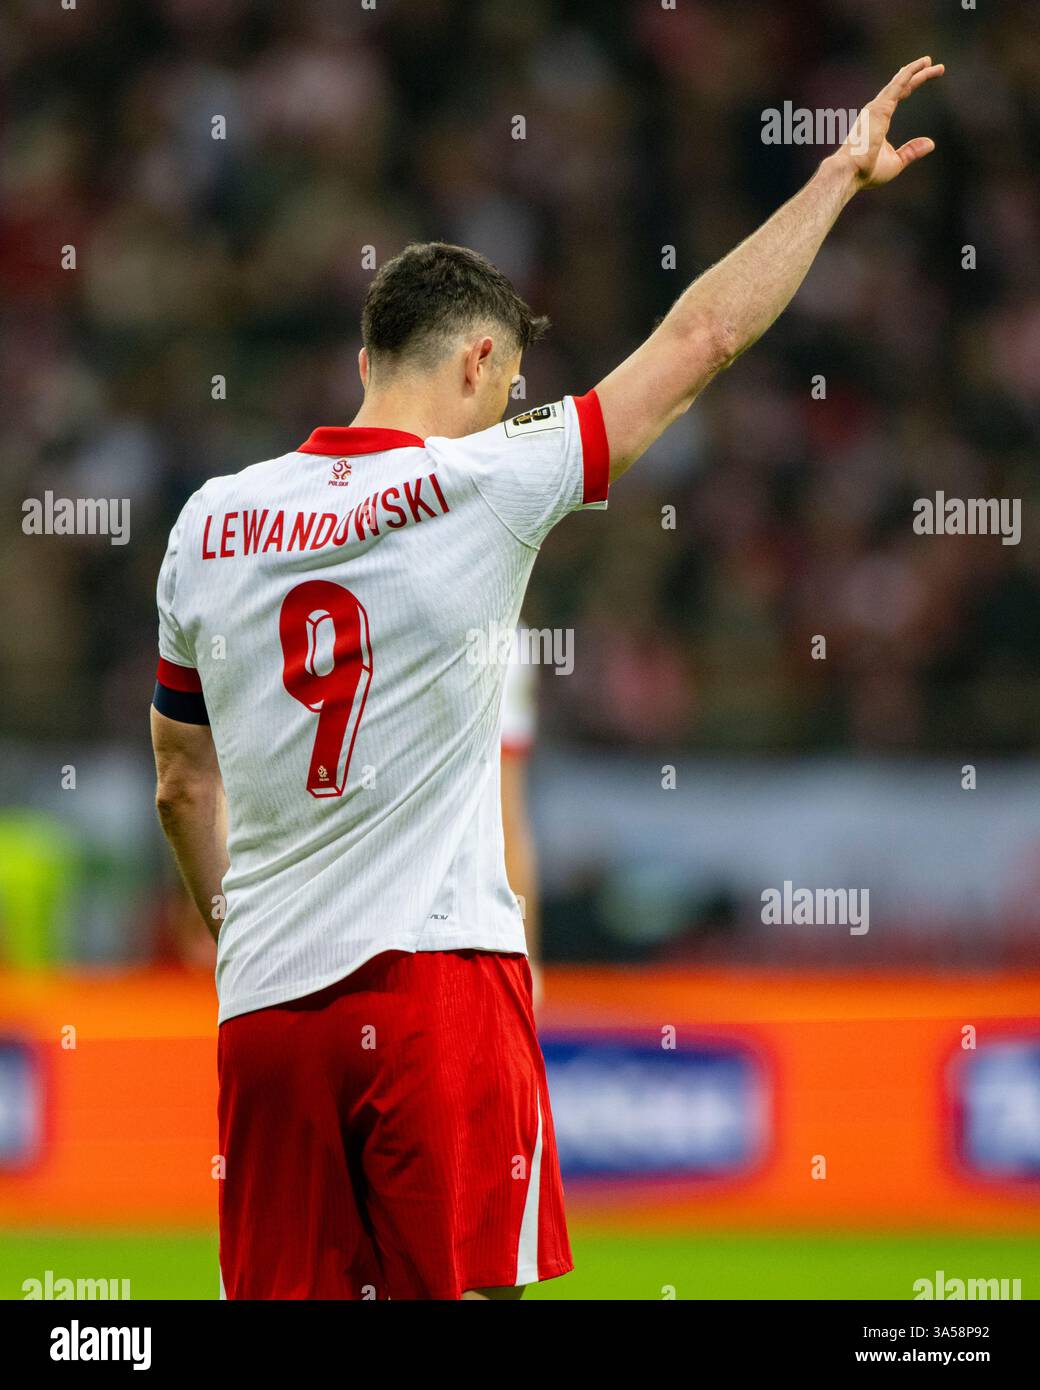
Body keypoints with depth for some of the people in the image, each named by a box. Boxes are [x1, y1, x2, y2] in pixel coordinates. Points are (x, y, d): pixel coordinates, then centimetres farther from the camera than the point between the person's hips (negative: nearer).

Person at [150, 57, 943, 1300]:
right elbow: (699, 336, 1)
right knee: (463, 1287, -2)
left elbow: (182, 785, 17)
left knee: (281, 1294, 5)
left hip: (265, 1003, 4)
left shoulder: (211, 523, 7)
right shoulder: (480, 487, -5)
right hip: (435, 970, -4)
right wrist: (842, 173, 10)